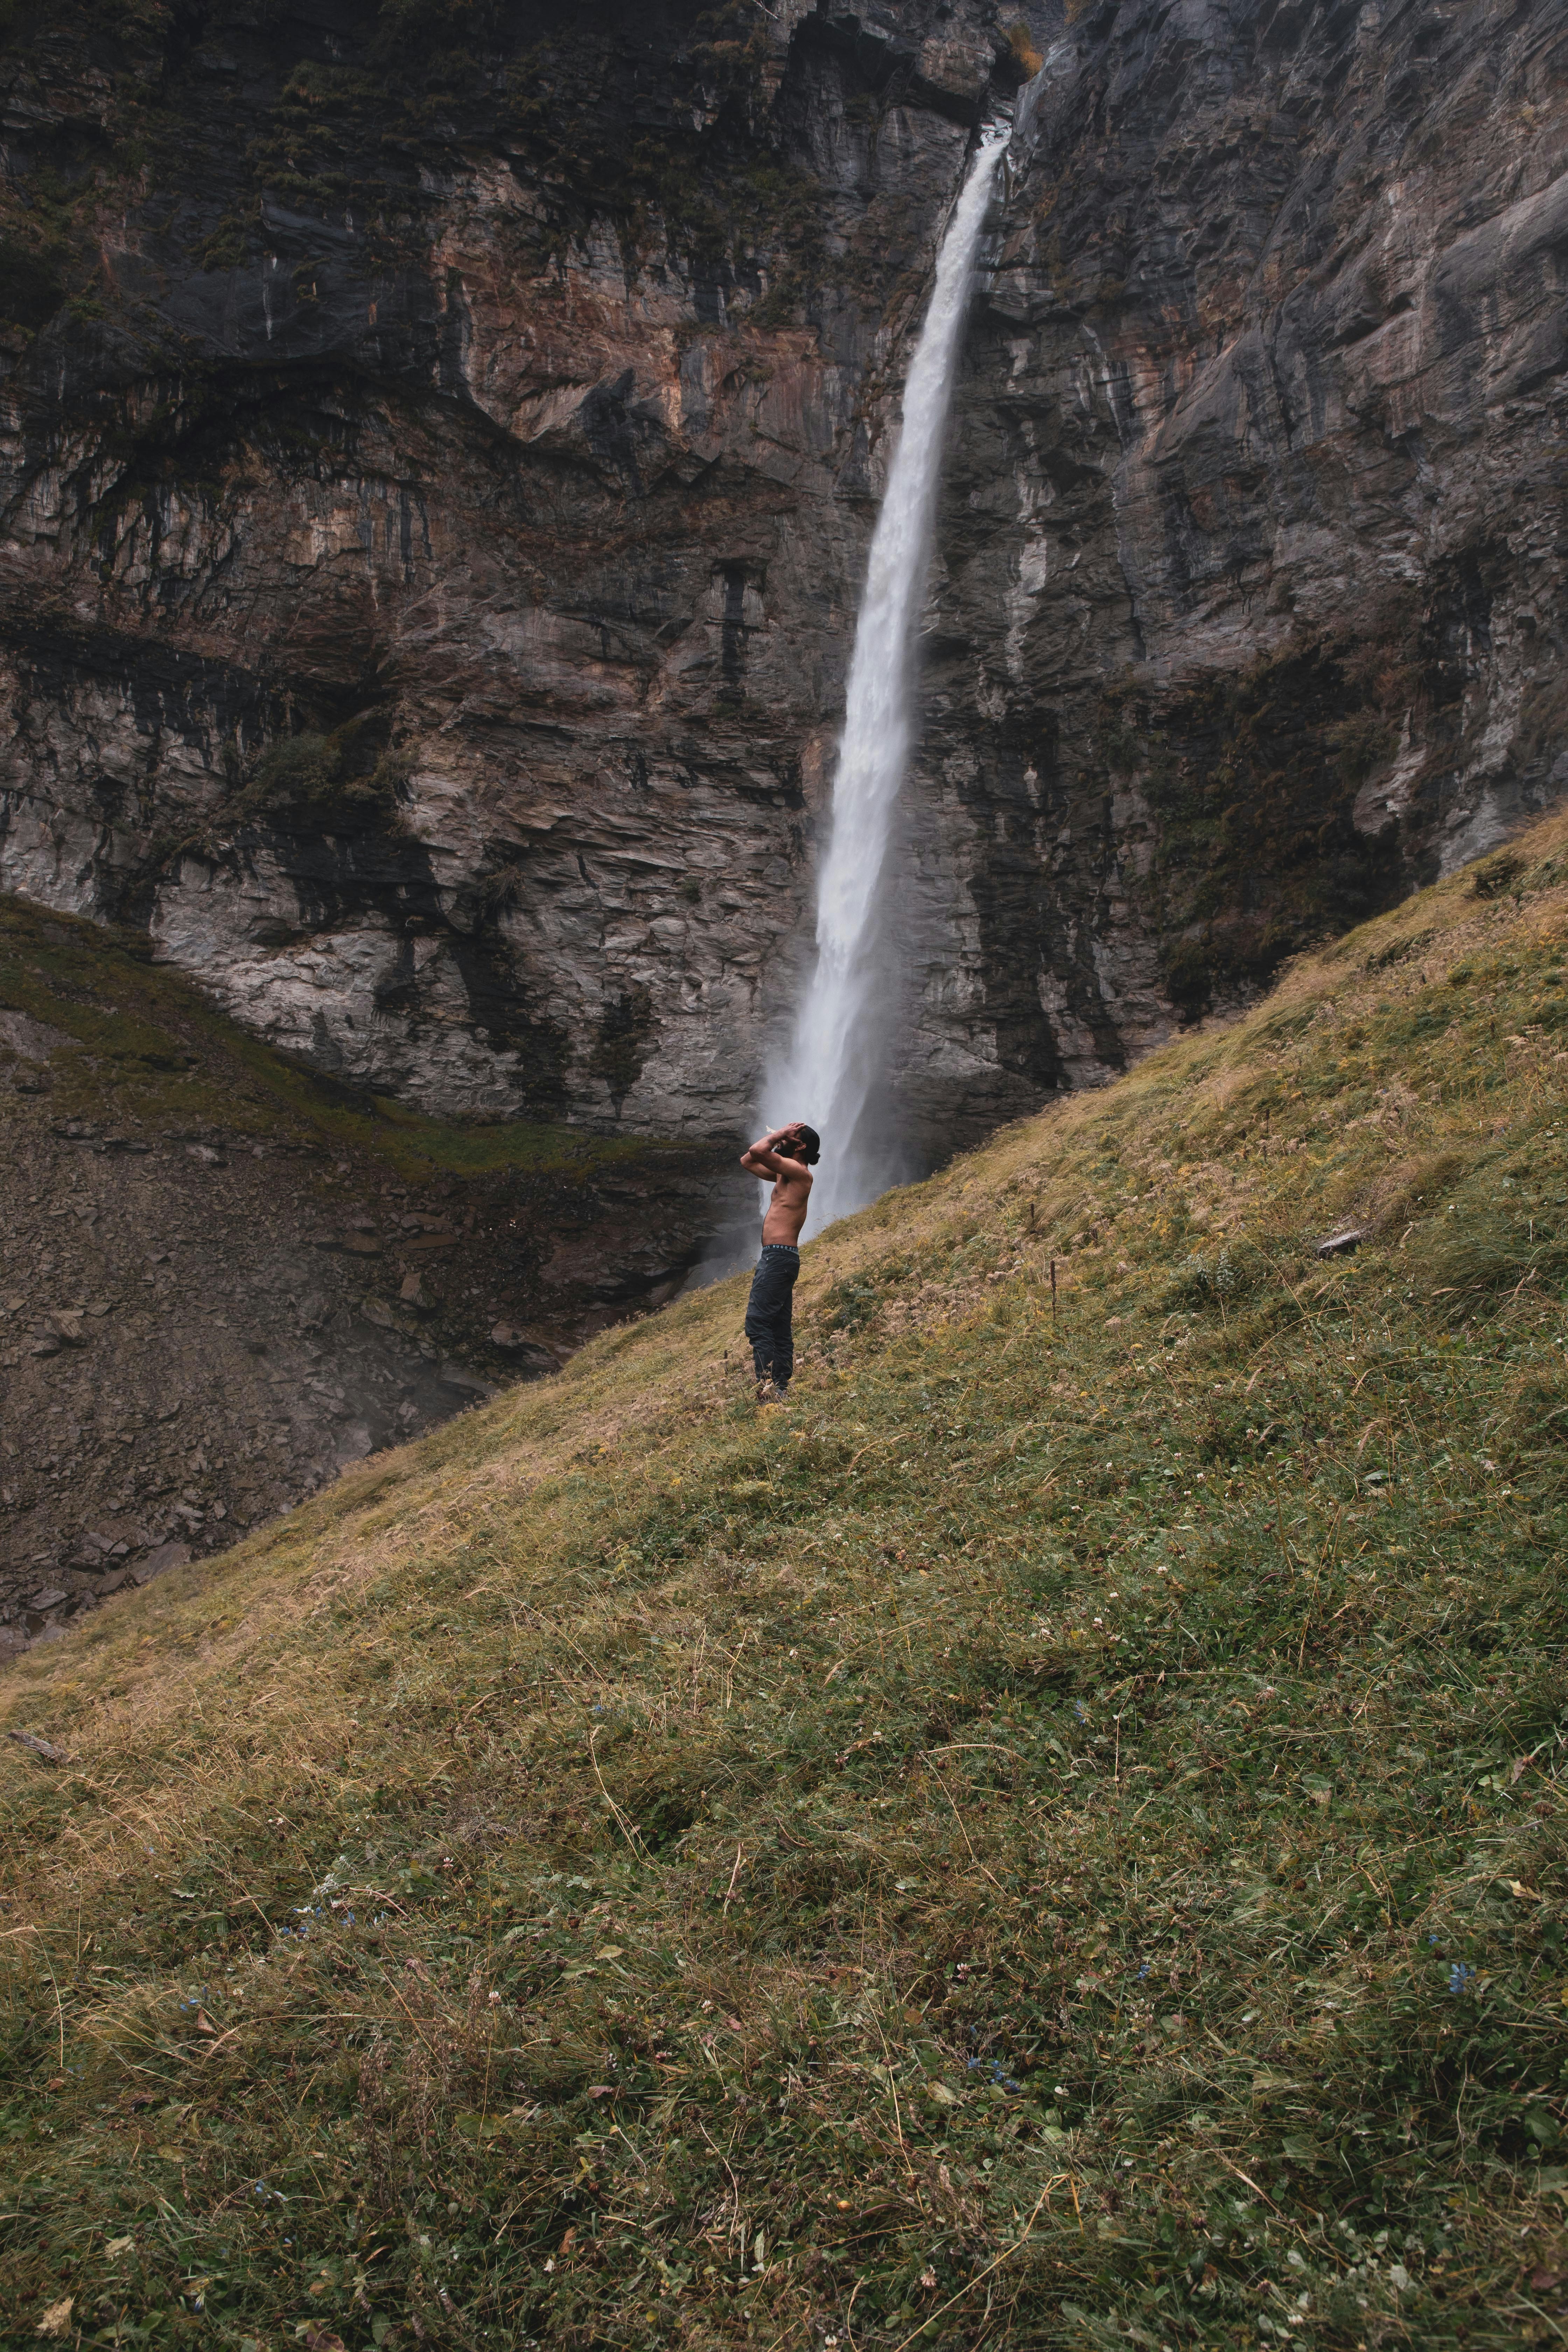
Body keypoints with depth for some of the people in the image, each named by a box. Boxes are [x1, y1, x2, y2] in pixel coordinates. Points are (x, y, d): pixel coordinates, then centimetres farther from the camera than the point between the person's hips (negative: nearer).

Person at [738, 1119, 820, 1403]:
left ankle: (768, 1391, -20)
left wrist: (780, 1134, -5)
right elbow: (748, 1161, 27)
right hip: (780, 1258, 10)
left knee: (757, 1324, -15)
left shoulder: (798, 1171, -10)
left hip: (778, 1256, -10)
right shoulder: (784, 1173, 18)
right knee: (780, 1330, 10)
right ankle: (781, 1390, 12)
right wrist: (778, 1136, 18)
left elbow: (757, 1151, -22)